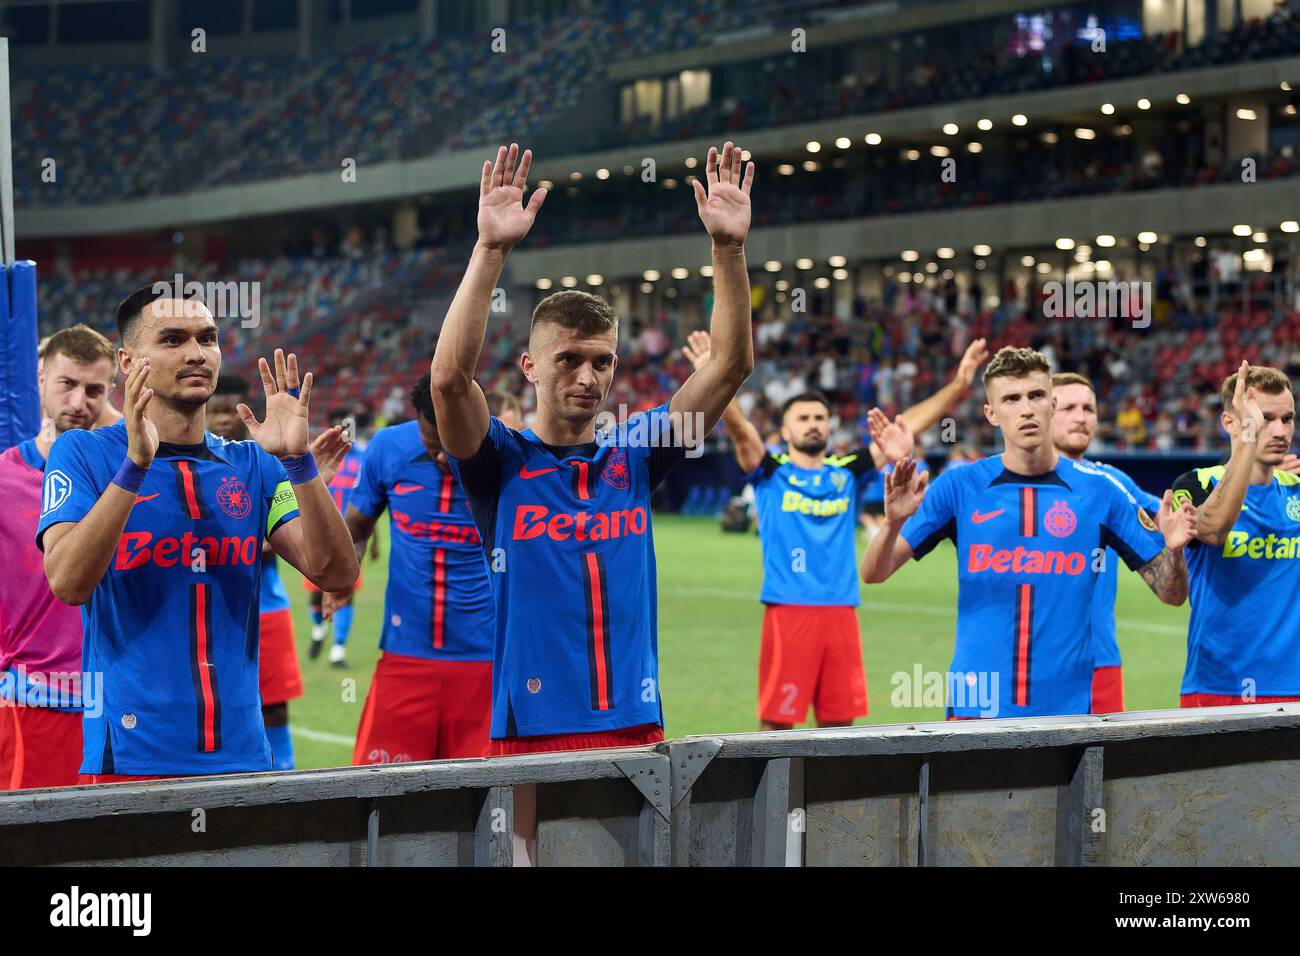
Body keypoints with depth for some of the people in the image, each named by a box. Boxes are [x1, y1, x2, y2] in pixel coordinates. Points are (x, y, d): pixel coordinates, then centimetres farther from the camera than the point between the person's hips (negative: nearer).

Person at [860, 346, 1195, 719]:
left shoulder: (1099, 489, 1)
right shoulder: (959, 485, 1)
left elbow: (1171, 593, 4)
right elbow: (873, 574, 1)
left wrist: (1173, 549, -17)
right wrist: (893, 522, -19)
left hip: (1066, 707, 0)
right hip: (977, 705, 0)